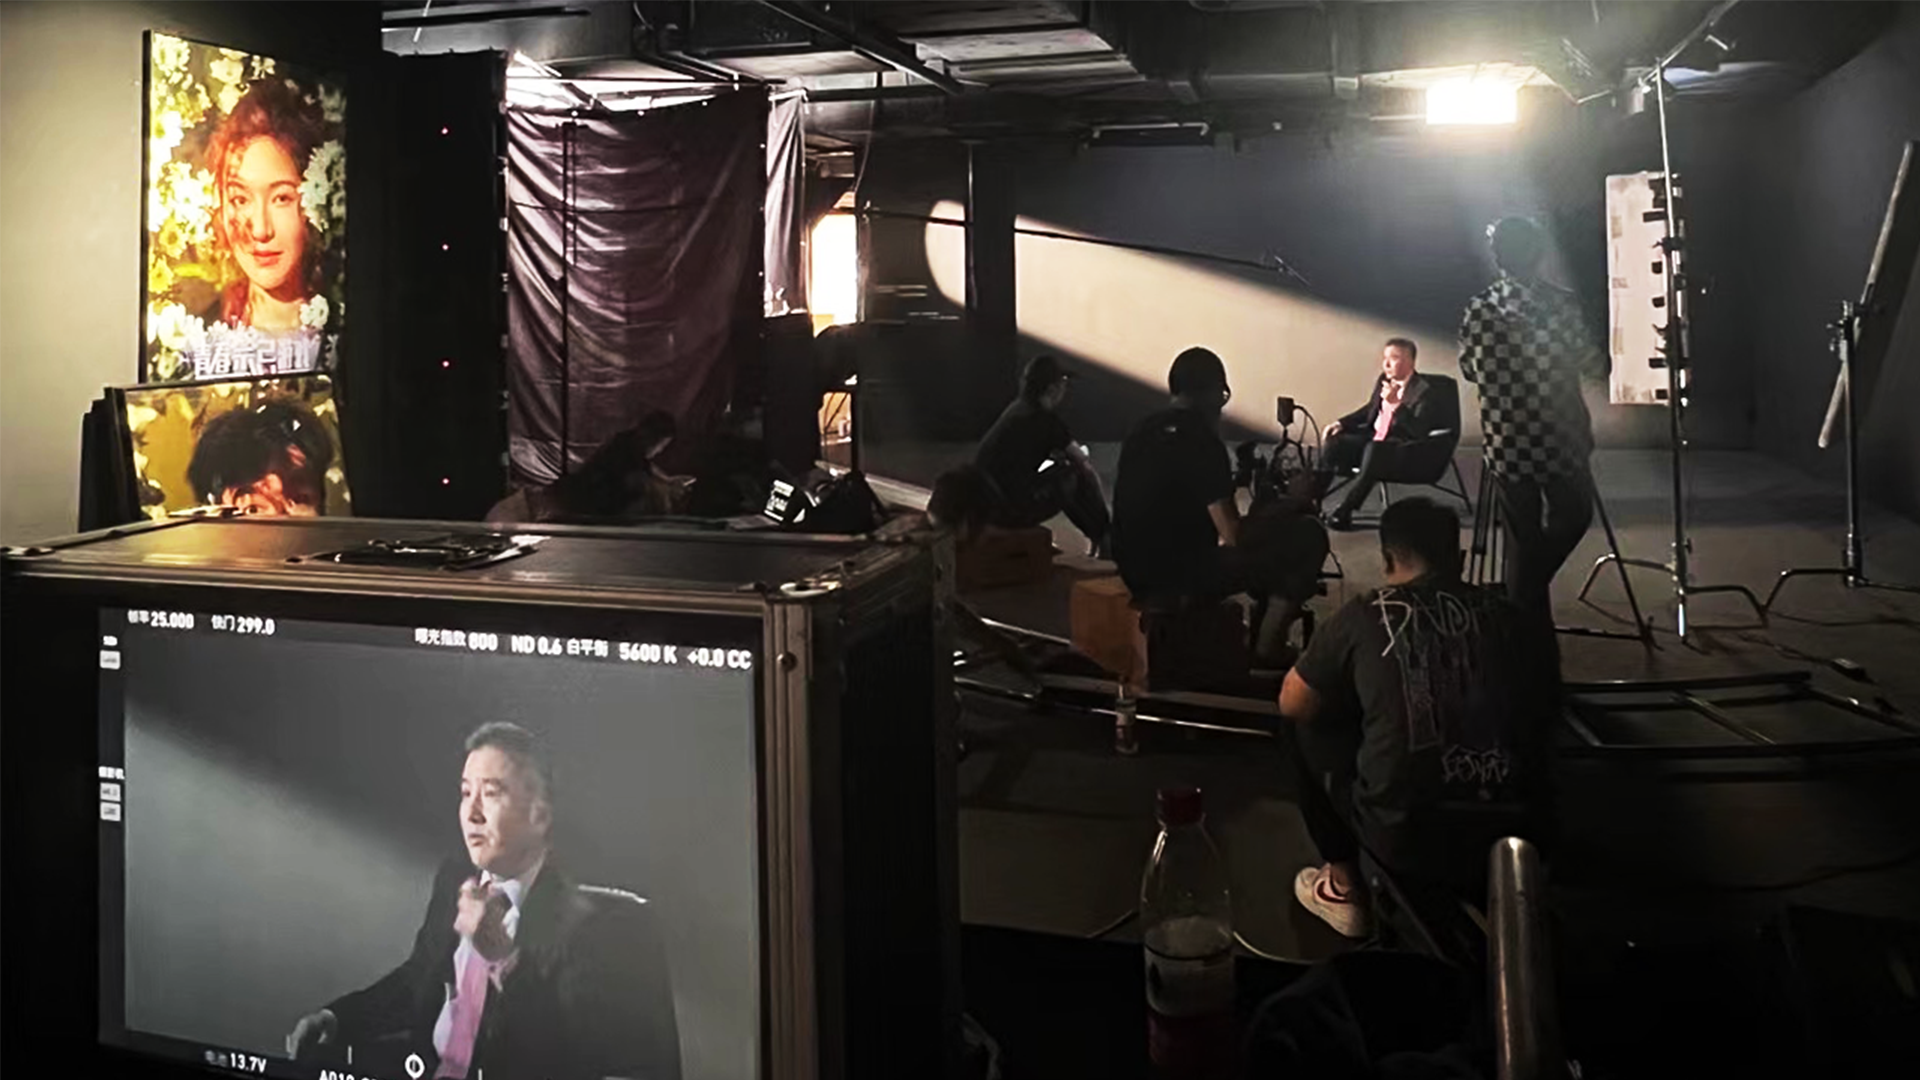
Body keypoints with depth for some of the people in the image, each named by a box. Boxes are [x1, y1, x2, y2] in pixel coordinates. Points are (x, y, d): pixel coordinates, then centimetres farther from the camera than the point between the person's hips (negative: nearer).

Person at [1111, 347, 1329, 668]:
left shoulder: (1143, 432, 8)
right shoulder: (1202, 441, -16)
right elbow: (1233, 536, -17)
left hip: (1136, 573, 9)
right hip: (1182, 574, -9)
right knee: (1307, 536, 0)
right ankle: (1268, 648, 5)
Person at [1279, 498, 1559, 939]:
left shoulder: (1365, 615, -1)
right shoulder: (1511, 618, 7)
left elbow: (1292, 705, 12)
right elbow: (1545, 712, 24)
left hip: (1405, 844, -4)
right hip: (1514, 842, 4)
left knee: (1313, 729, 22)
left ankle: (1344, 889, 25)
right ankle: (1497, 889, 28)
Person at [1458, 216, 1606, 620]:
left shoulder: (1477, 309, -4)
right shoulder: (1559, 303, -12)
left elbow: (1468, 370, 9)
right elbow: (1591, 363, -6)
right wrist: (1608, 363, 15)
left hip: (1505, 447, 2)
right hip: (1559, 442, -2)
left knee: (1524, 541, 12)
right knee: (1574, 515, 20)